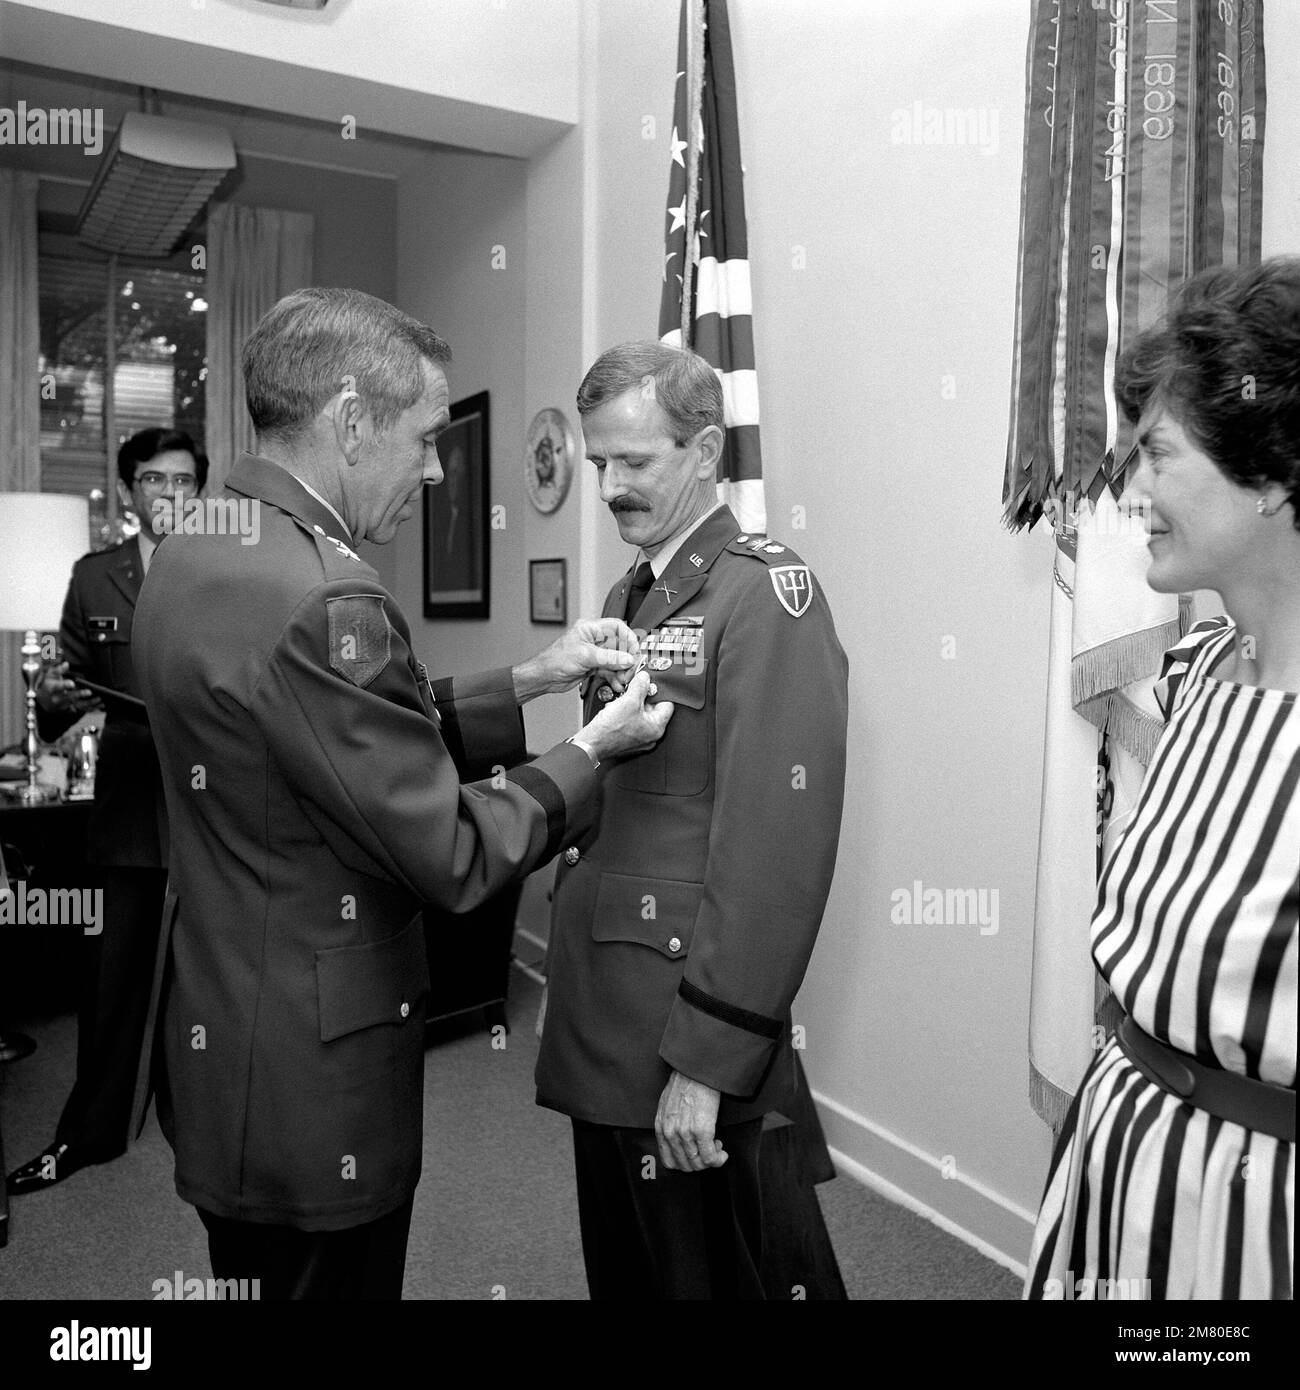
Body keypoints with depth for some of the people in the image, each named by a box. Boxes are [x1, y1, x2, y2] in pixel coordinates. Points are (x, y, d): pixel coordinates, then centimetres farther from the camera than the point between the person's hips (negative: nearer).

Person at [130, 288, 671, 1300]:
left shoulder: (196, 553, 3)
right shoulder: (322, 599, -28)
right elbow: (453, 859, -21)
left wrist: (530, 681, 4)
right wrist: (592, 750, -8)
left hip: (215, 1033, 9)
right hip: (310, 1078, -9)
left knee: (253, 1269, 26)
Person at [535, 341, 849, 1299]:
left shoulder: (767, 593, -14)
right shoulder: (628, 597, 13)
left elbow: (777, 847, -21)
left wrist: (708, 1061, -21)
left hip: (687, 1040, -8)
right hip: (599, 1027, 8)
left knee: (696, 1275, 12)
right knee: (616, 1272, 23)